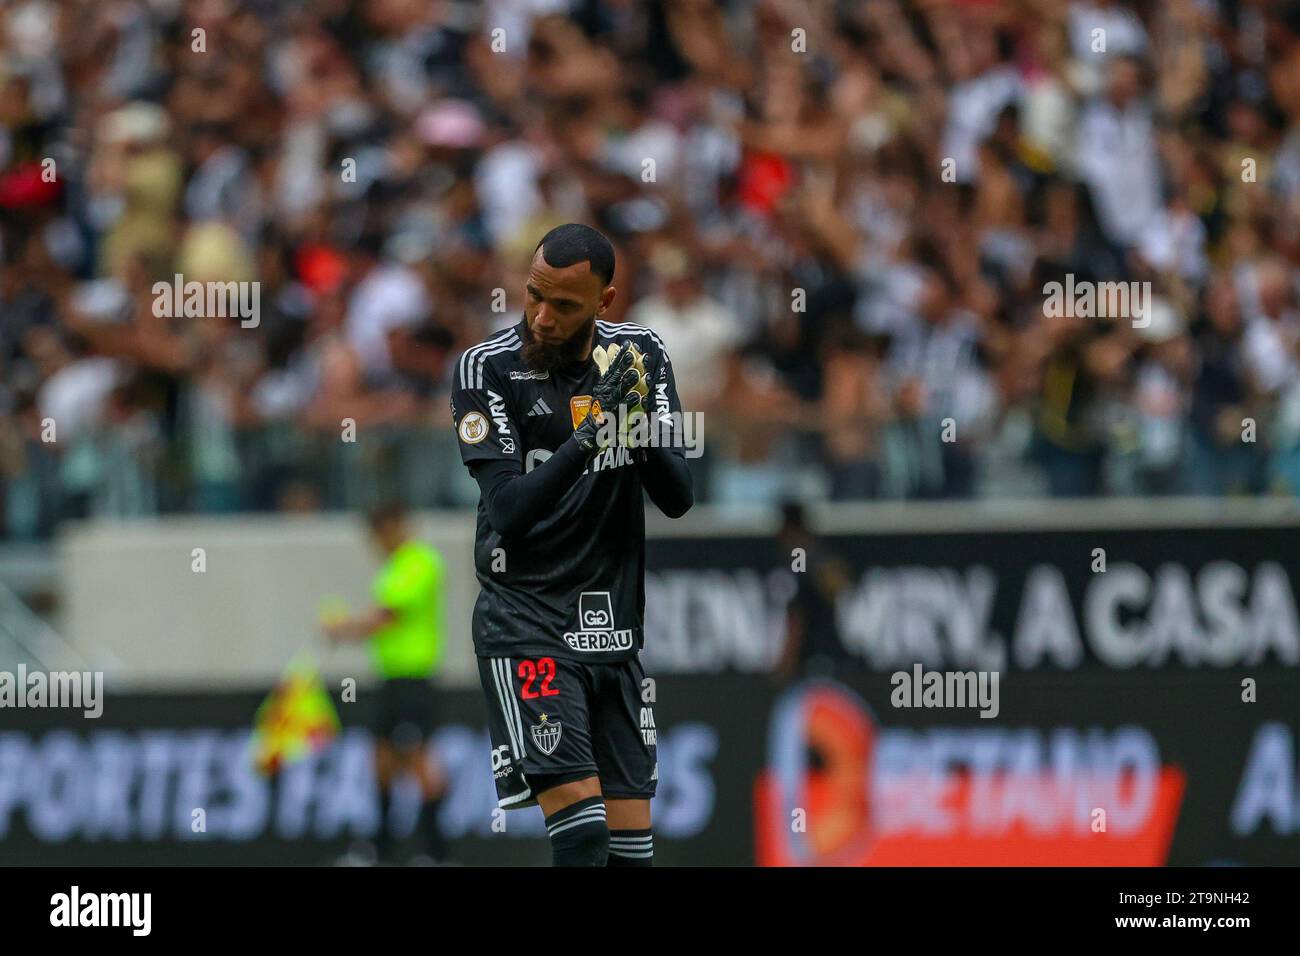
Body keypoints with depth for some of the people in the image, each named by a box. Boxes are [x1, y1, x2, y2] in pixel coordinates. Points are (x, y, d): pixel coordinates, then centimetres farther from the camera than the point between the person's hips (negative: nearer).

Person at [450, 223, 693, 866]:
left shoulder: (642, 356, 3)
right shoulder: (488, 367, -10)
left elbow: (677, 498, -1)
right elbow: (509, 509, -17)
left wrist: (641, 425, -20)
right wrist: (587, 437, -30)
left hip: (615, 620, 5)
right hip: (526, 618, -5)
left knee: (630, 832, 2)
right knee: (575, 806, -19)